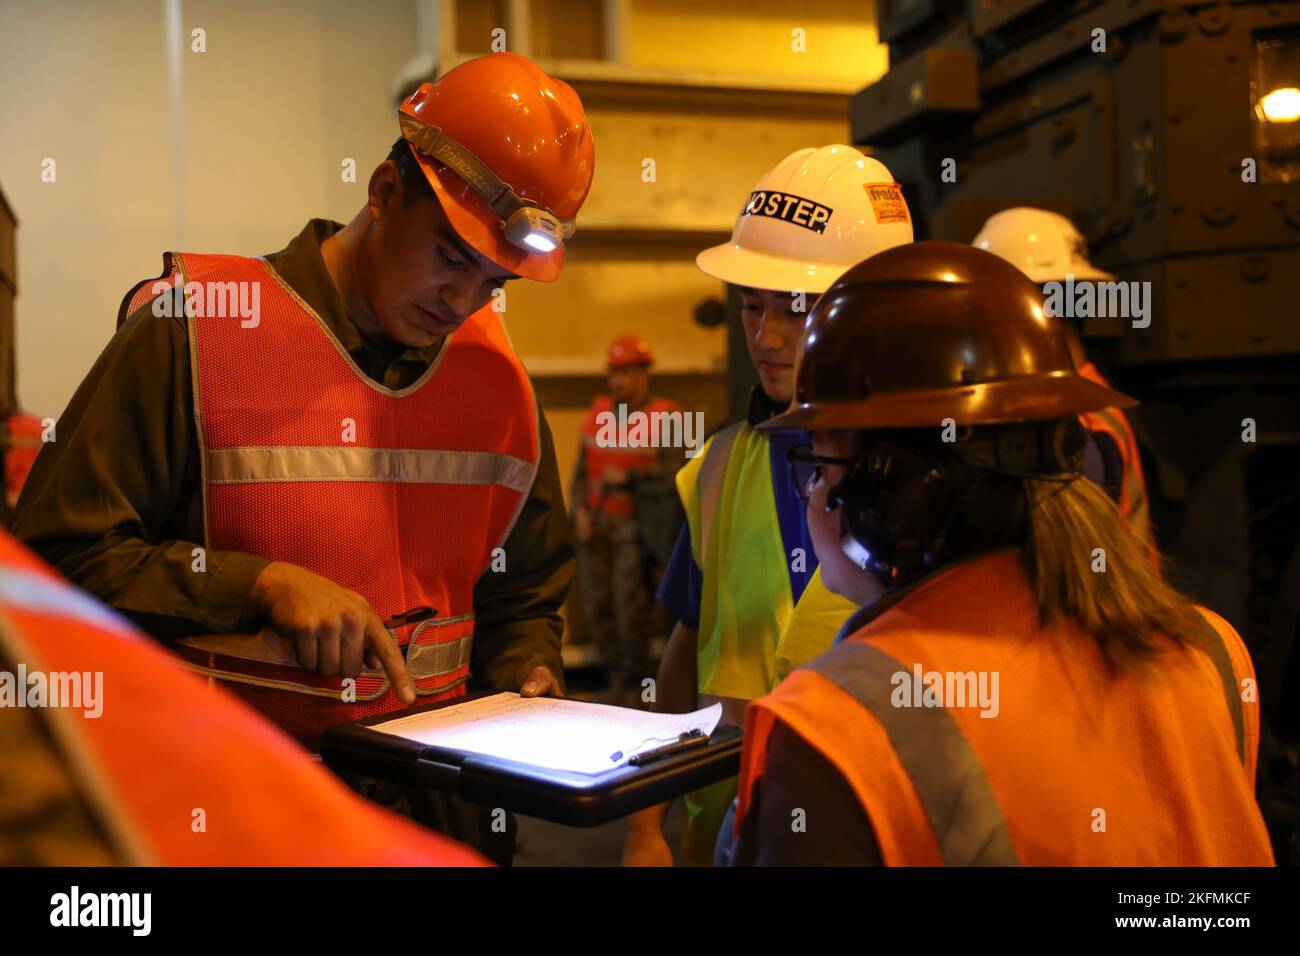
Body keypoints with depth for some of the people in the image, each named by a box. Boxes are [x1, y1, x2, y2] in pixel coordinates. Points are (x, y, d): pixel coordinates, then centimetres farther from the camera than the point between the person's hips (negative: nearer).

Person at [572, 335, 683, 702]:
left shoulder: (665, 417, -8)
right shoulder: (599, 411, 10)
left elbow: (674, 472, -15)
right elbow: (582, 465, 14)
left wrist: (628, 478, -15)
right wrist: (580, 508, 4)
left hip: (635, 524, -5)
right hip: (595, 523, 6)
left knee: (631, 604, -7)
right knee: (597, 604, 7)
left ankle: (635, 683, 11)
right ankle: (616, 676, 22)